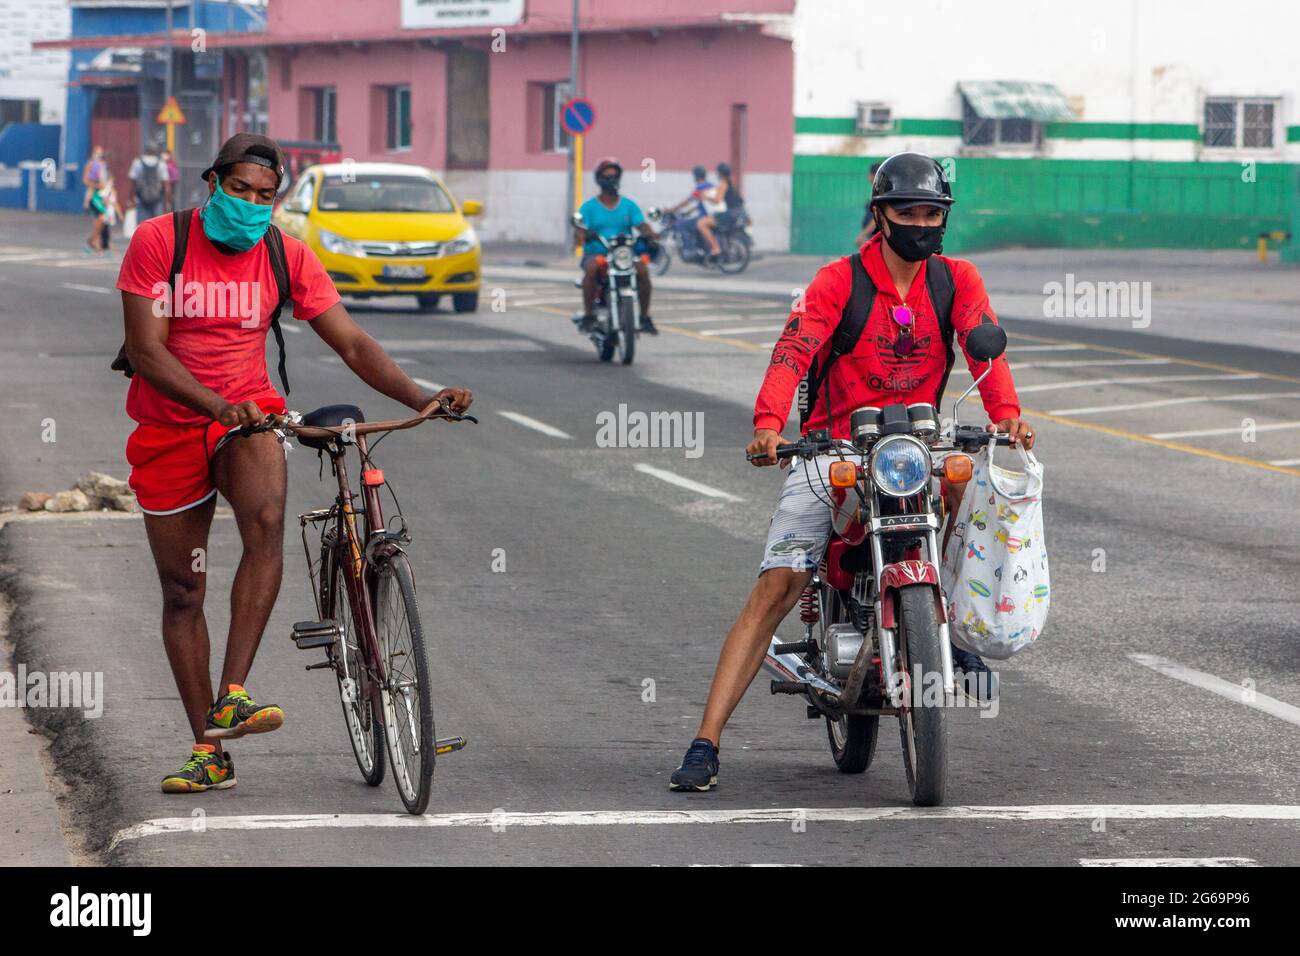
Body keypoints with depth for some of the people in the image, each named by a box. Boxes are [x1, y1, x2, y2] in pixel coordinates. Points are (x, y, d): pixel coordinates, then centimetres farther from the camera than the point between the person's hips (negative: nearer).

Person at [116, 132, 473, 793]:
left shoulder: (285, 257, -3)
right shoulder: (157, 242, -11)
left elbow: (352, 344, -3)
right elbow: (145, 349, -18)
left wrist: (422, 399, -18)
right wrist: (217, 406, -32)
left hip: (247, 419, 0)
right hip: (170, 427, 0)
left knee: (267, 524, -31)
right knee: (182, 591, 4)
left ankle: (230, 698, -31)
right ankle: (209, 752, 13)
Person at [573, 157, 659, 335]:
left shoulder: (629, 205, 12)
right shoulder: (589, 207, 6)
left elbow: (641, 225, -2)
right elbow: (579, 232, -6)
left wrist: (650, 234, -25)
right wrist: (580, 237, -31)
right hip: (596, 253, -2)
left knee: (642, 269, -27)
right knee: (592, 268, -36)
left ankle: (645, 317, -15)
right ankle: (588, 315, -27)